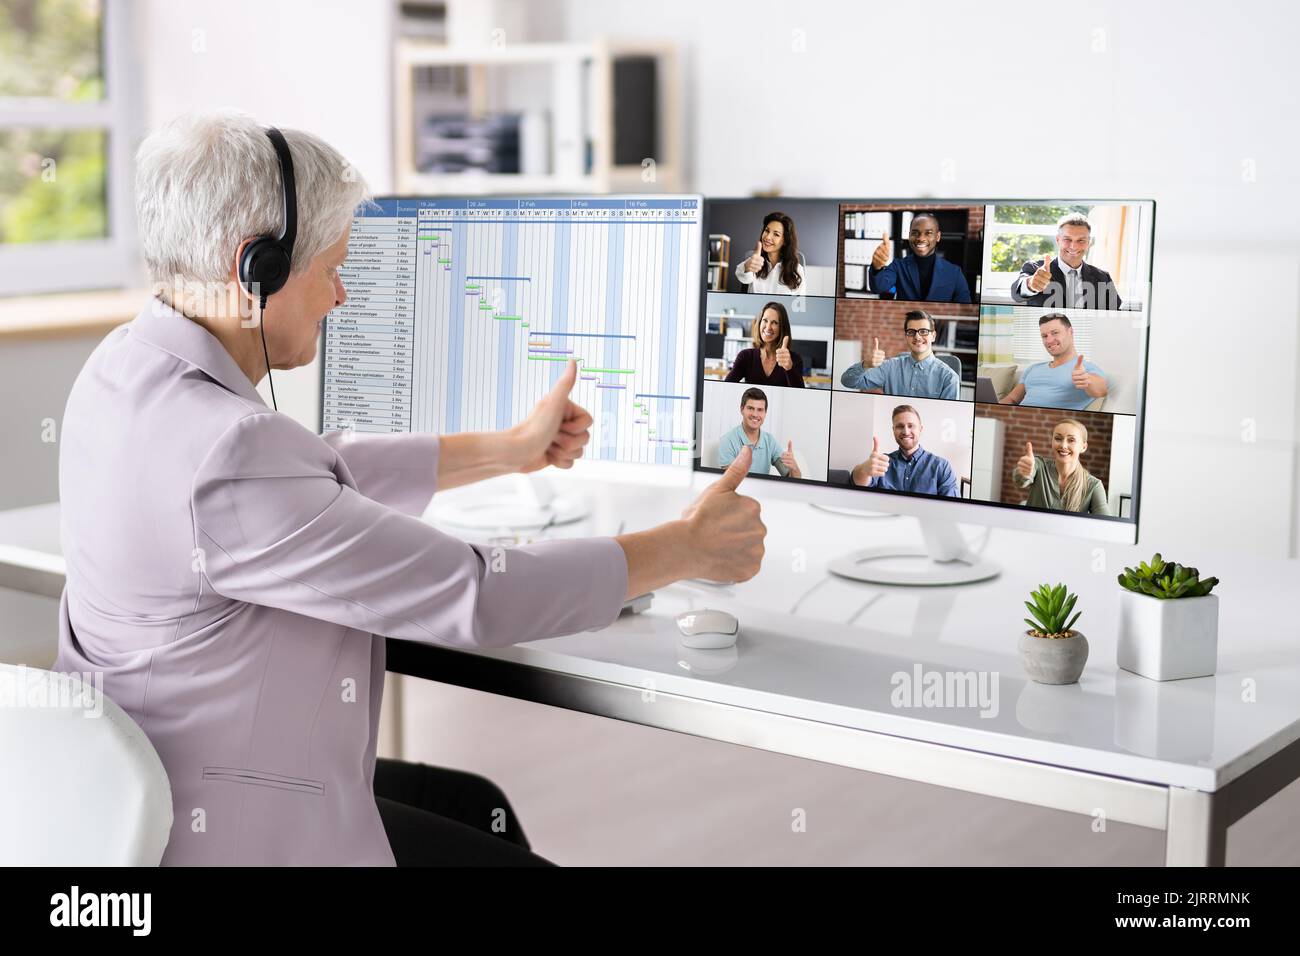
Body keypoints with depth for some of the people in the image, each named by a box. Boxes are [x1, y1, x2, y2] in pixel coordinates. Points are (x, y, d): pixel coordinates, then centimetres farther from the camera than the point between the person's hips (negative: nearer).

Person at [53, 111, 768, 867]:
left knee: (478, 807, 22)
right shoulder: (225, 457, -30)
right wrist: (691, 547, -11)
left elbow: (317, 473, 14)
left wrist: (511, 449, 22)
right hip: (236, 830, -9)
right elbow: (474, 595, -25)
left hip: (169, 775, 9)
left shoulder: (128, 366, -1)